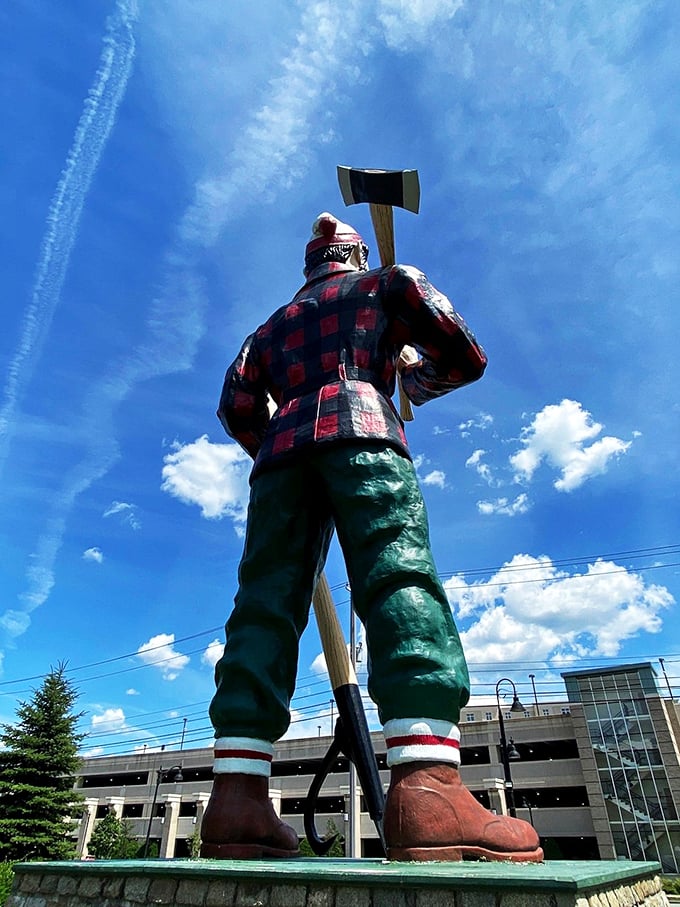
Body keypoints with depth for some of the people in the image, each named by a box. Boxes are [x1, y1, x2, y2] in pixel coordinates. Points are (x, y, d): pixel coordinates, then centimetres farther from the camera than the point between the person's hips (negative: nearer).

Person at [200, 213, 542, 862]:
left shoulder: (276, 322, 34)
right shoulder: (387, 284, 26)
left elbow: (236, 406, 18)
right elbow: (464, 357, 13)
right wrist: (417, 377, 33)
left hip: (284, 445, 4)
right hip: (362, 430, -4)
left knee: (267, 601, -7)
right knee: (400, 578, -19)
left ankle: (236, 798, -17)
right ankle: (426, 790, -36)